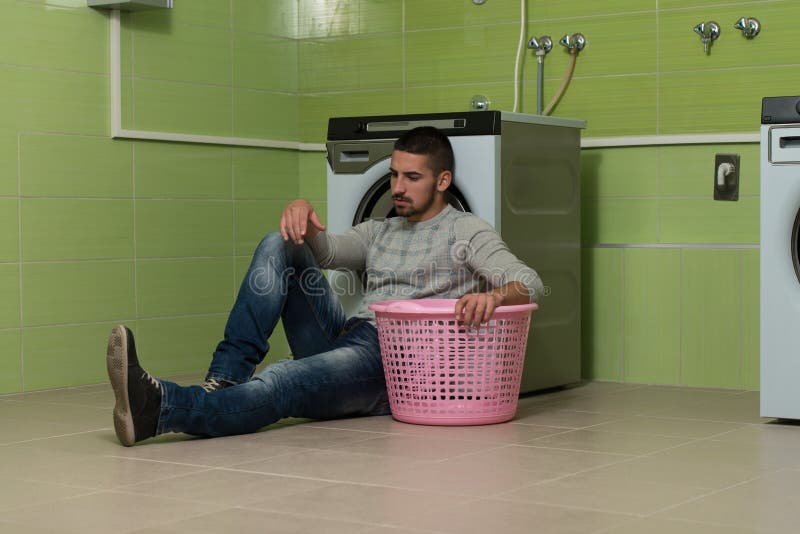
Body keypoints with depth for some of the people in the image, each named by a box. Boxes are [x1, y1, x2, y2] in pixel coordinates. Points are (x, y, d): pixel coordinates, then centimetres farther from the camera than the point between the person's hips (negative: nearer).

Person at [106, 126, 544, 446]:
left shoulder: (465, 231, 7)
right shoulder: (380, 232, 28)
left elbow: (529, 284, -7)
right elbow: (325, 252, 13)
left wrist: (493, 295, -31)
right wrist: (301, 212, -10)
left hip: (396, 359, -7)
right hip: (344, 336, 7)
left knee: (277, 386, -34)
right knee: (279, 246, -9)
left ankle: (160, 408, -56)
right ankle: (223, 381, -22)